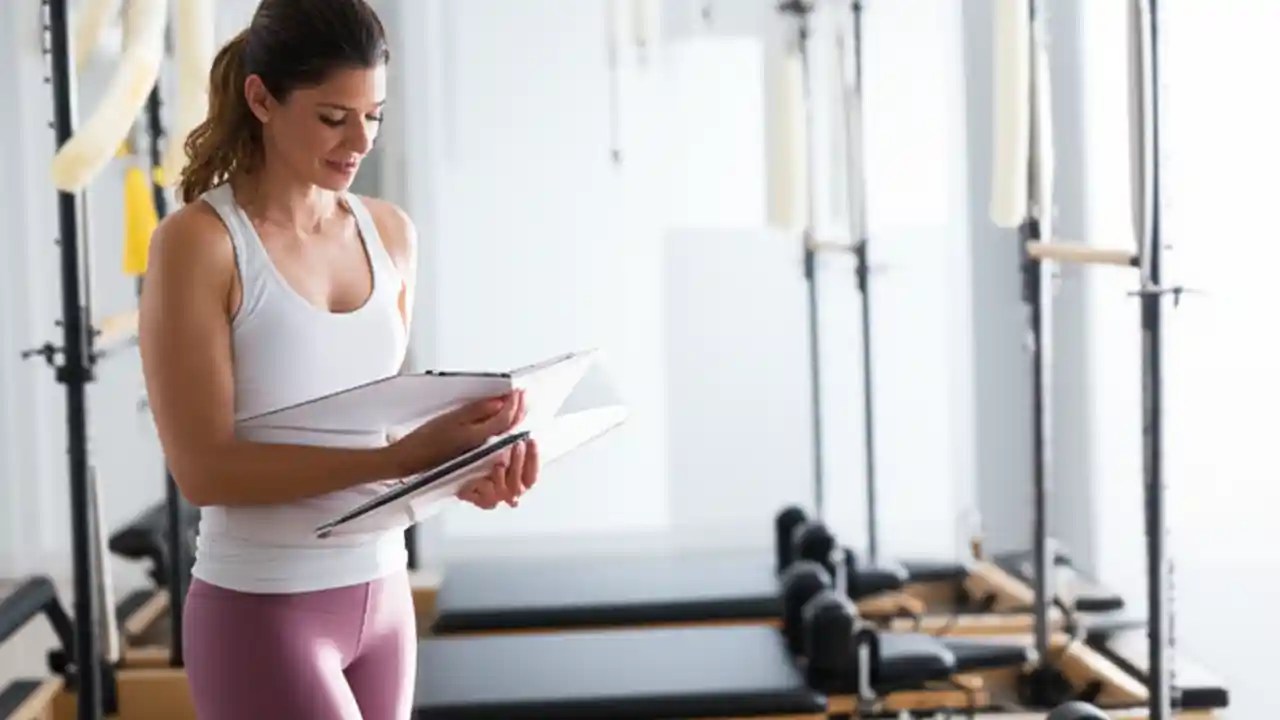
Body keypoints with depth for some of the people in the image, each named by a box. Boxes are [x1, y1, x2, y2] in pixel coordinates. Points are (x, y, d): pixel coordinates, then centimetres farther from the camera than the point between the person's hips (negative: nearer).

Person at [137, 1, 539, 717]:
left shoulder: (391, 234, 6)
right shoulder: (198, 242, -13)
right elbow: (205, 467, -18)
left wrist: (459, 468, -9)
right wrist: (402, 459, -26)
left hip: (382, 600, 6)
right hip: (261, 615, -6)